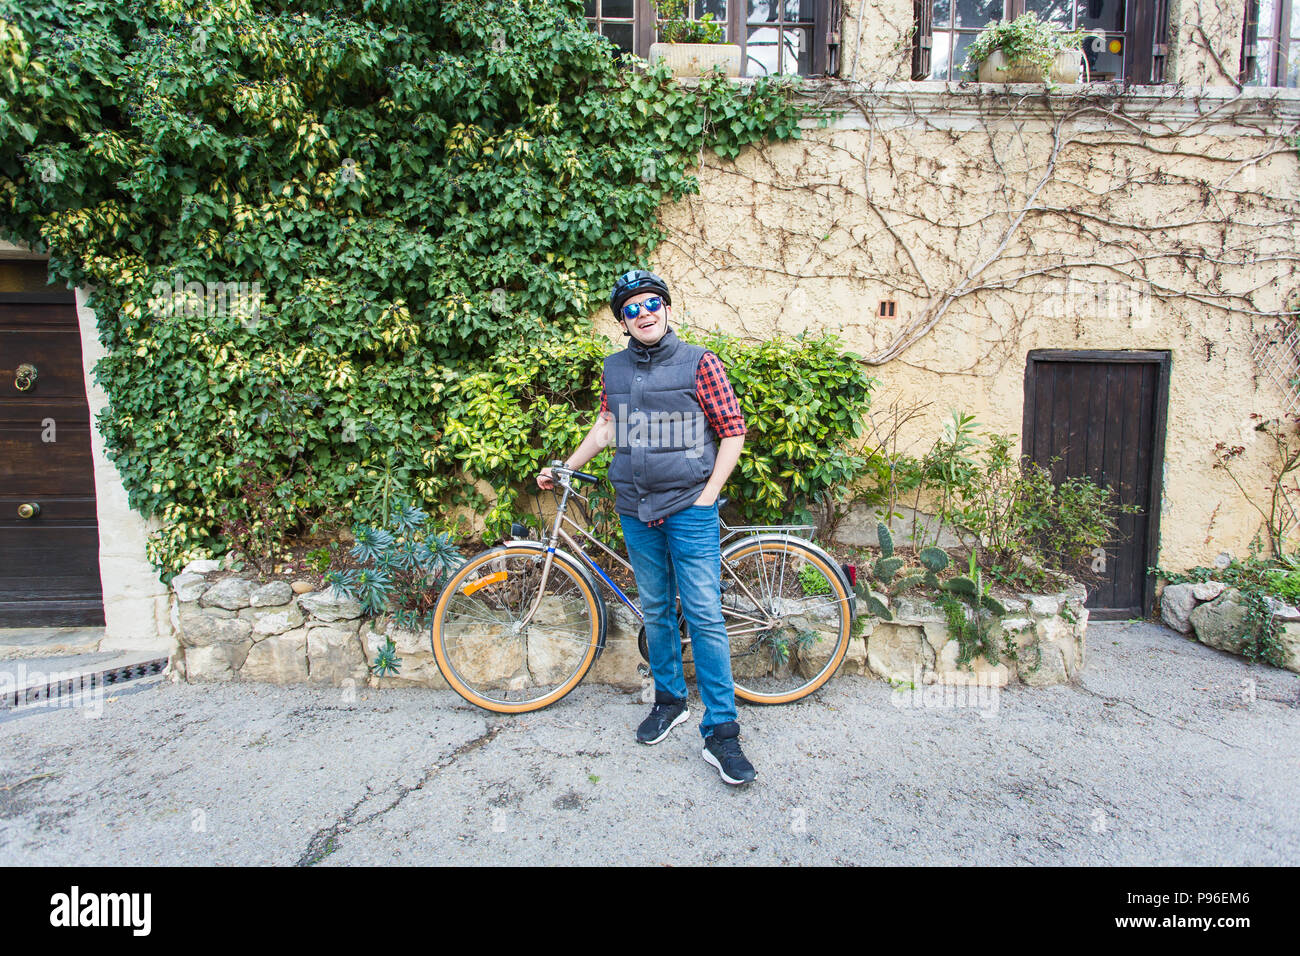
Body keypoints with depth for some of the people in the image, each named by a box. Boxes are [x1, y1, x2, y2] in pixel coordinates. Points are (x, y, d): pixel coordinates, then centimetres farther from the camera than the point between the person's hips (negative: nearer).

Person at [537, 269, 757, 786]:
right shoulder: (615, 369, 8)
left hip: (689, 507, -4)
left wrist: (708, 494, -8)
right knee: (656, 610, 14)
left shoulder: (698, 362, -5)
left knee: (704, 615, -4)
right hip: (636, 510, 4)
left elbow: (733, 430, -3)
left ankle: (721, 733, 6)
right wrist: (565, 467, 22)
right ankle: (669, 700, 33)